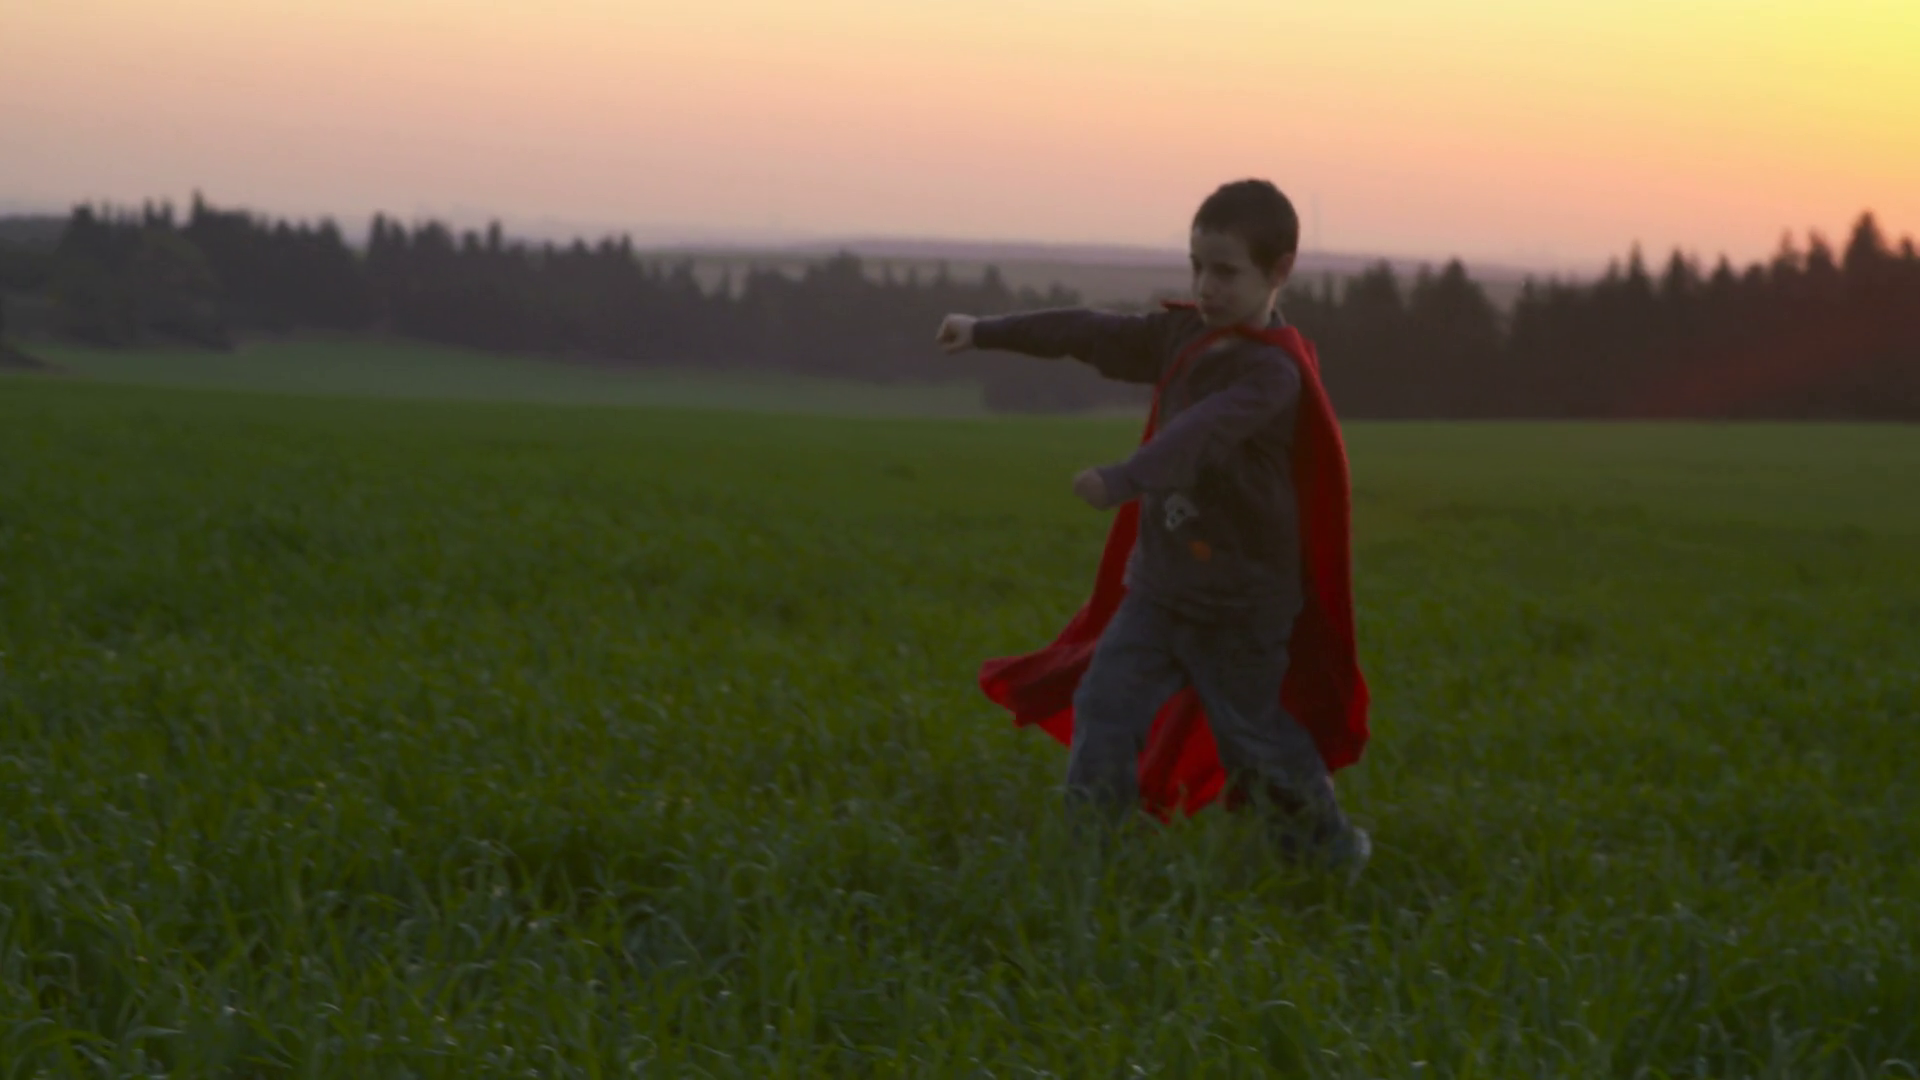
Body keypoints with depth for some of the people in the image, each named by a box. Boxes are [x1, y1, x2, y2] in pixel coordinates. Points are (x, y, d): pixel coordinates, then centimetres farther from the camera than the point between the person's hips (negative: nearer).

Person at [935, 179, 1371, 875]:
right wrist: (986, 333, 9)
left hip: (1240, 605, -7)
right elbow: (1093, 335, 11)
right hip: (1158, 584, 7)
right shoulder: (1183, 335, 4)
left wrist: (1124, 480, -53)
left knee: (1253, 739, 6)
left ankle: (1331, 851, 28)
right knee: (1104, 703, -3)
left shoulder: (1272, 369, -22)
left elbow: (1203, 432, -38)